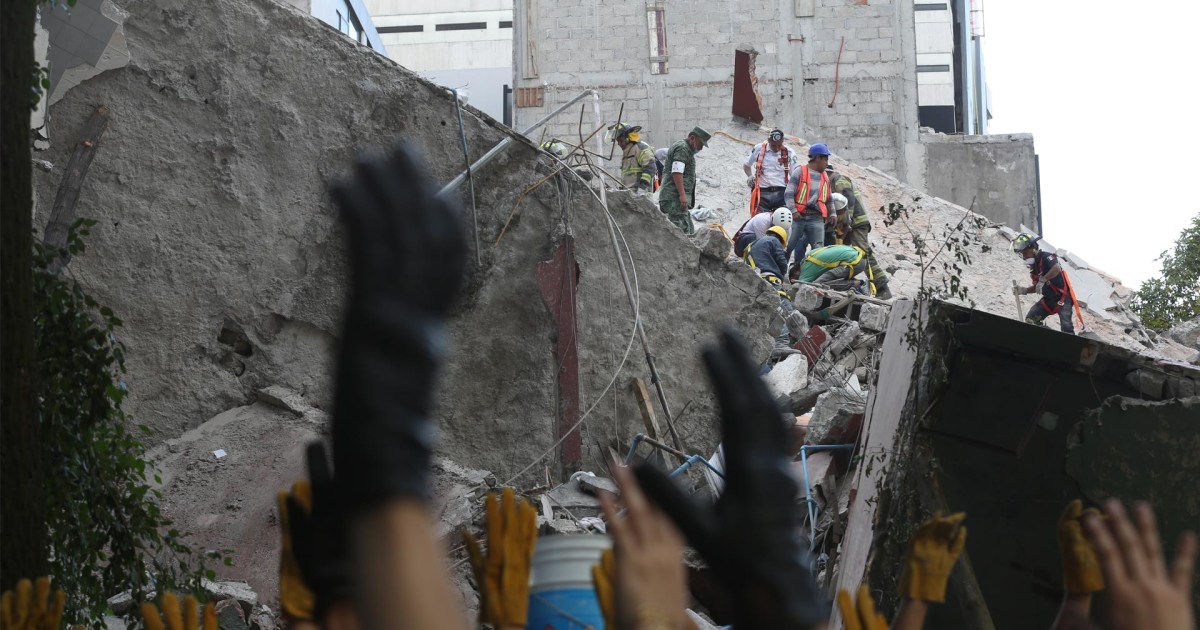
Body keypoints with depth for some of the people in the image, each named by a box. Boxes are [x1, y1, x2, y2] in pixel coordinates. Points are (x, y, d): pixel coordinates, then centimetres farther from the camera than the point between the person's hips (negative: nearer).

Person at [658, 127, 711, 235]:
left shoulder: (685, 149, 25)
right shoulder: (682, 148, -9)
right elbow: (677, 172, -20)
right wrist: (682, 195, -25)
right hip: (675, 197, -11)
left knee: (690, 231, 10)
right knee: (682, 230, -17)